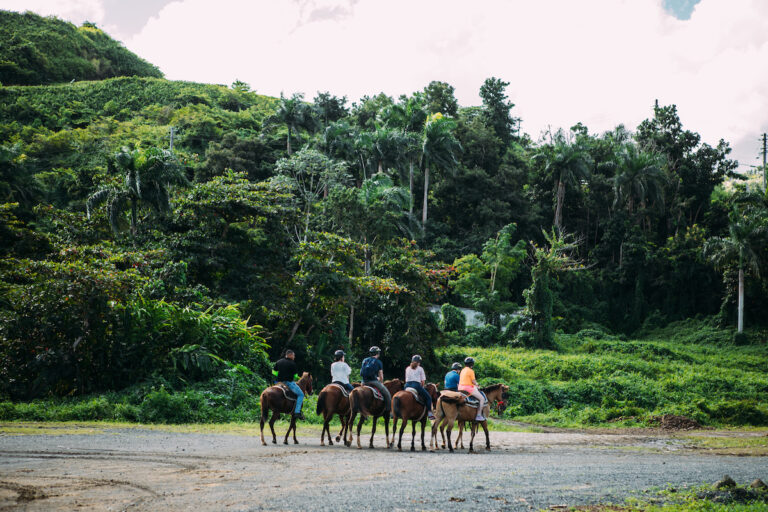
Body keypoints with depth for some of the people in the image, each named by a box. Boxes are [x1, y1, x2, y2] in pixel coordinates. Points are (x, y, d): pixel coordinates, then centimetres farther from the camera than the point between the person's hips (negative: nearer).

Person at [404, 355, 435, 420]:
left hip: (407, 385, 4)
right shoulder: (420, 369, 8)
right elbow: (423, 381, 5)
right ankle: (429, 412, -9)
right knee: (428, 397, 7)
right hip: (416, 385, -4)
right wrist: (421, 387, 21)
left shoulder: (407, 368, 19)